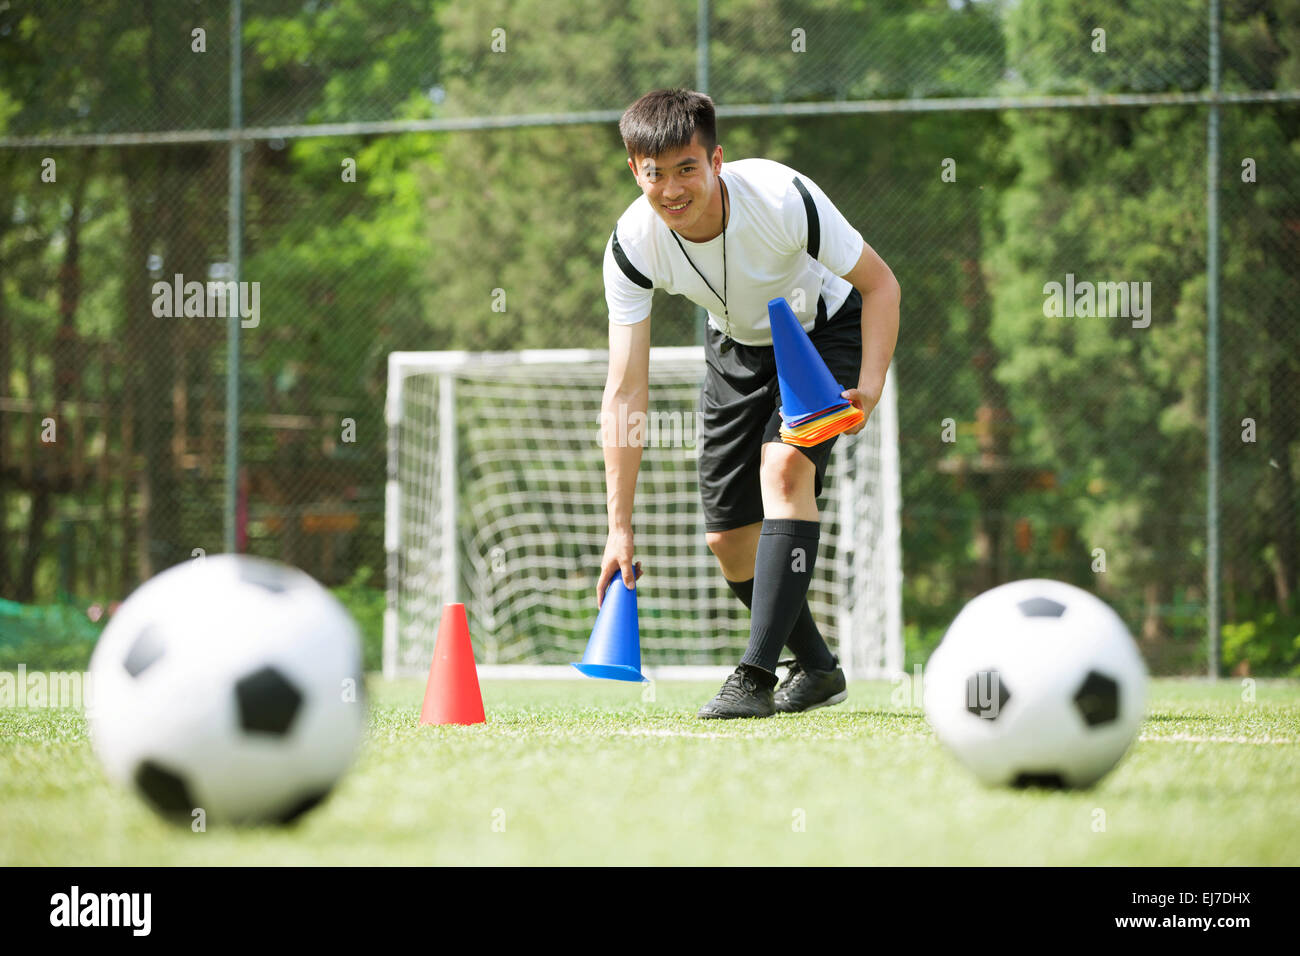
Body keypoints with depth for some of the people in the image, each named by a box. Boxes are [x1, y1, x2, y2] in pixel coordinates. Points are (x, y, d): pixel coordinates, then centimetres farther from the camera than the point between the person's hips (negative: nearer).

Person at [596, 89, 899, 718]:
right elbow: (625, 392, -23)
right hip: (737, 350, 4)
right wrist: (620, 527, -25)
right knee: (728, 537, 2)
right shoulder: (632, 246, -27)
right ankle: (817, 670, 27)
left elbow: (880, 283, -20)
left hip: (826, 331, -4)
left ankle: (756, 675, -31)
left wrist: (869, 385, -36)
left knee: (785, 466, -29)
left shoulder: (784, 199, -35)